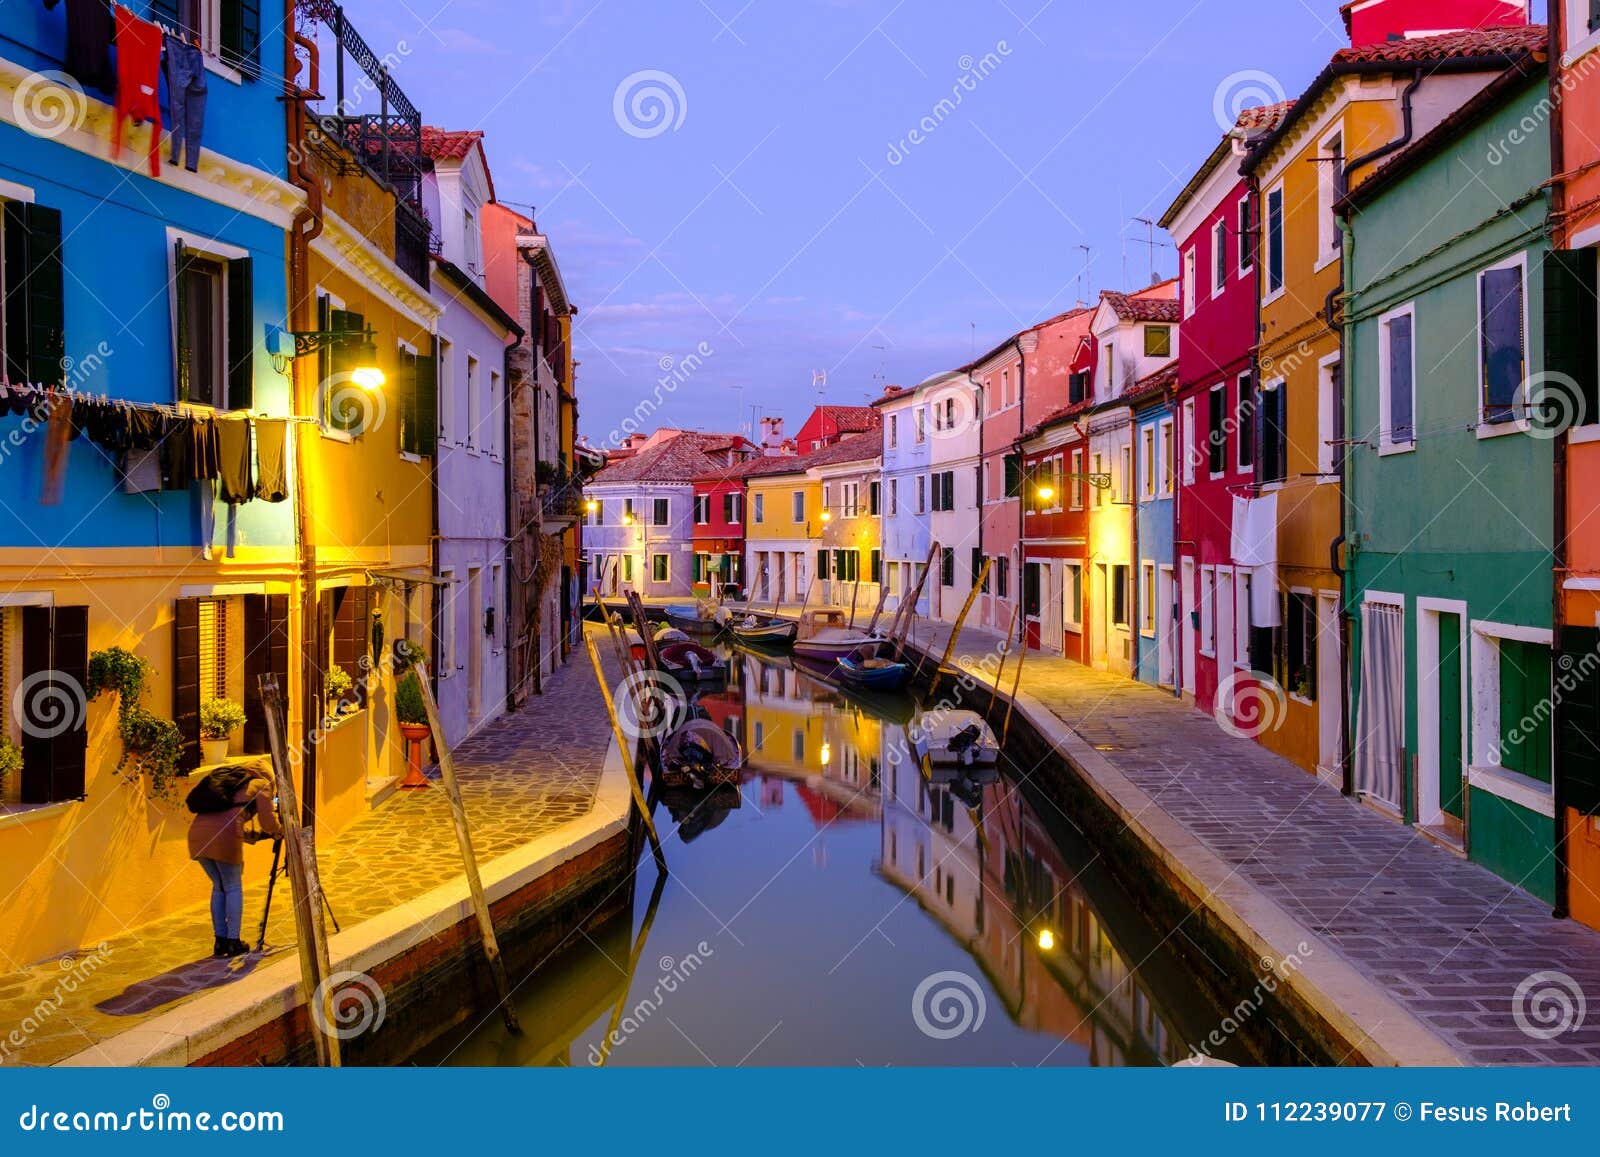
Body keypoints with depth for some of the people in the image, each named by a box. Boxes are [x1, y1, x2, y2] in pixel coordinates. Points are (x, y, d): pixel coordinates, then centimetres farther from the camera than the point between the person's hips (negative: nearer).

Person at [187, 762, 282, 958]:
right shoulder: (262, 785, 14)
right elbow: (267, 821, 5)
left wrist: (257, 836, 39)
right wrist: (278, 832, 25)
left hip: (196, 833, 6)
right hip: (223, 837, -6)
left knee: (219, 887, 20)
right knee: (233, 888, 9)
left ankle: (220, 941, 21)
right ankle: (233, 943, 10)